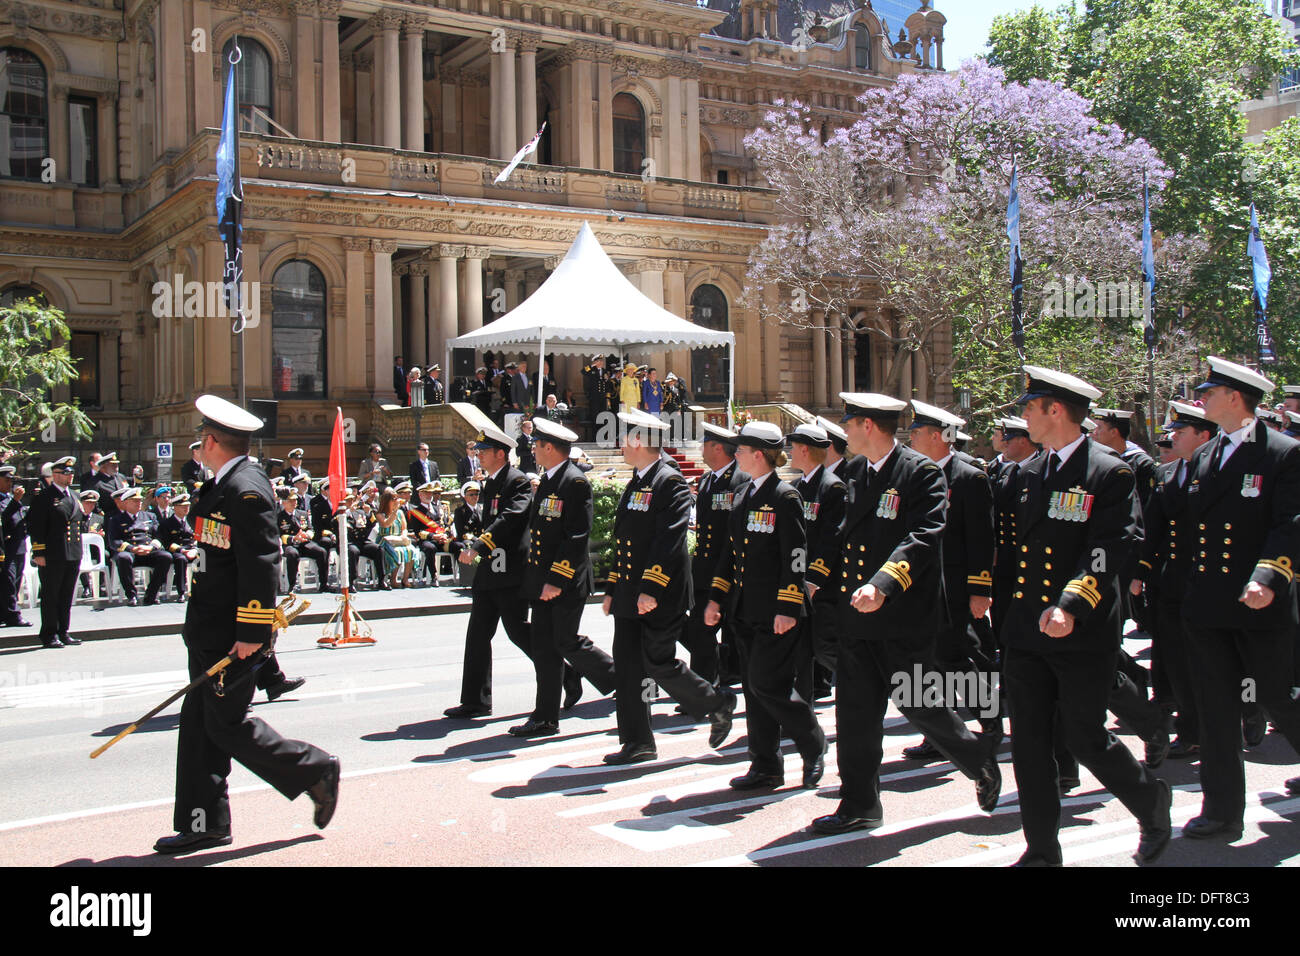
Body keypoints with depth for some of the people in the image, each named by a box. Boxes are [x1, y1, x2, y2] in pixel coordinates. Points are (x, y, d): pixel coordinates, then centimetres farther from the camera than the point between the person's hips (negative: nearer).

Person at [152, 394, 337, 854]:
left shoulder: (246, 489, -19)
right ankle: (204, 823, 18)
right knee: (200, 724, 11)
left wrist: (251, 634, -23)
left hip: (232, 636, -10)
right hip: (209, 633, 10)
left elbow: (260, 565, -23)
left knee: (227, 725, -4)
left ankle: (315, 770, 11)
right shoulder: (225, 485, 13)